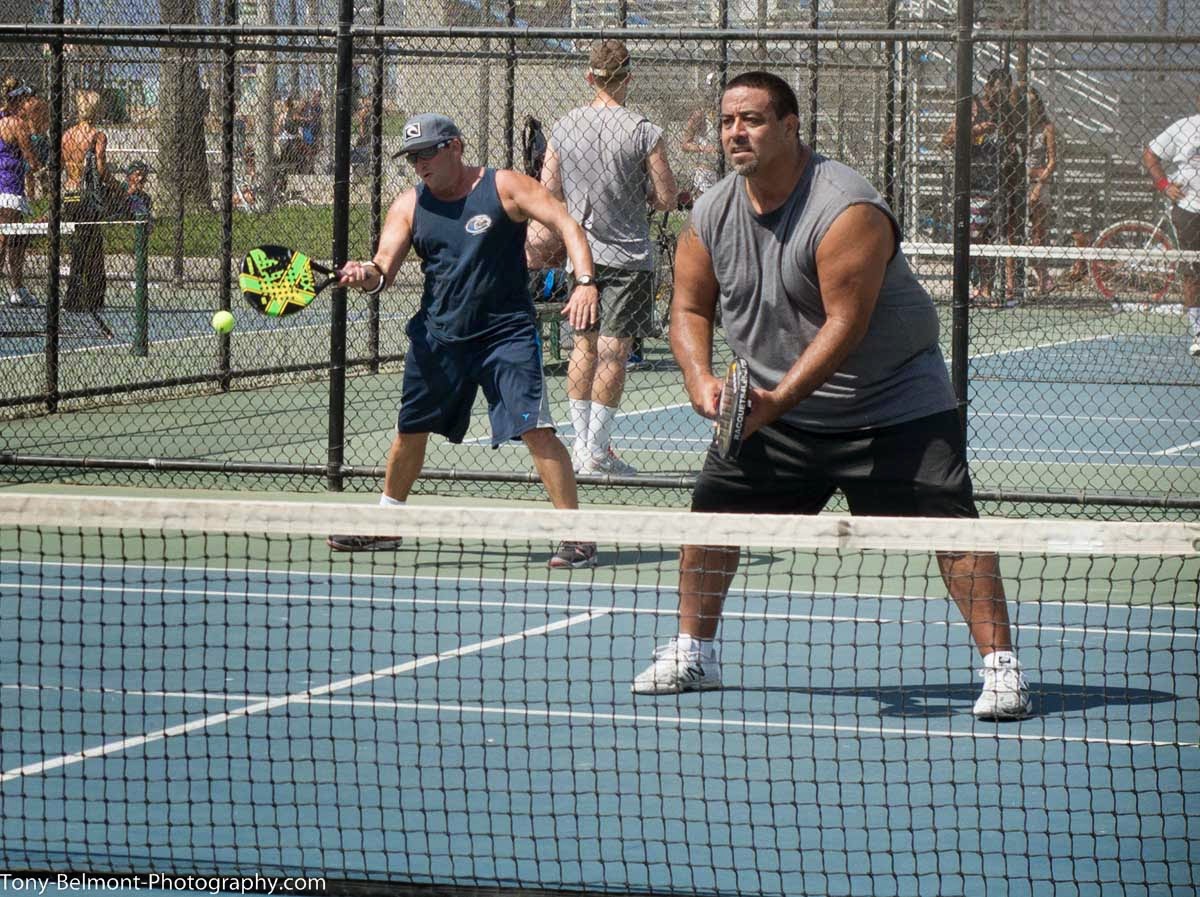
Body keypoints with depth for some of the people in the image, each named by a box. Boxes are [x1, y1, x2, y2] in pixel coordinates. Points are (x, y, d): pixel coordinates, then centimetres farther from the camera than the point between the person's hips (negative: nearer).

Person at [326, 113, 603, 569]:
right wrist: (368, 275, -28)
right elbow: (385, 266, -3)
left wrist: (585, 282, -24)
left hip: (506, 332, -5)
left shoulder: (504, 187, -6)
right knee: (410, 429, 15)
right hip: (437, 337, 5)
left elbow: (566, 226, -10)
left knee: (535, 428, -17)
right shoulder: (409, 206, 5)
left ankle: (575, 536, -12)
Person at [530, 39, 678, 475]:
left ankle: (581, 442, 17)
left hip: (581, 254, 4)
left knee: (584, 346, 14)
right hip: (627, 255, -4)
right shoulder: (643, 132, -12)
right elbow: (666, 200, -7)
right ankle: (597, 450, -2)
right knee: (613, 350, -2)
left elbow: (547, 196, 3)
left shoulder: (562, 128, -1)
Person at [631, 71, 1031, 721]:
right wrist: (700, 378, -15)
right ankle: (693, 654, 20)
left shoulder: (846, 211, -24)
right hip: (770, 407, 6)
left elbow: (845, 324, -27)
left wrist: (775, 402, -30)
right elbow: (690, 308, 6)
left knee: (949, 527, -16)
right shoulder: (711, 216, -2)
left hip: (893, 405, -6)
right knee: (711, 512, 3)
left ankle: (1001, 667, -13)